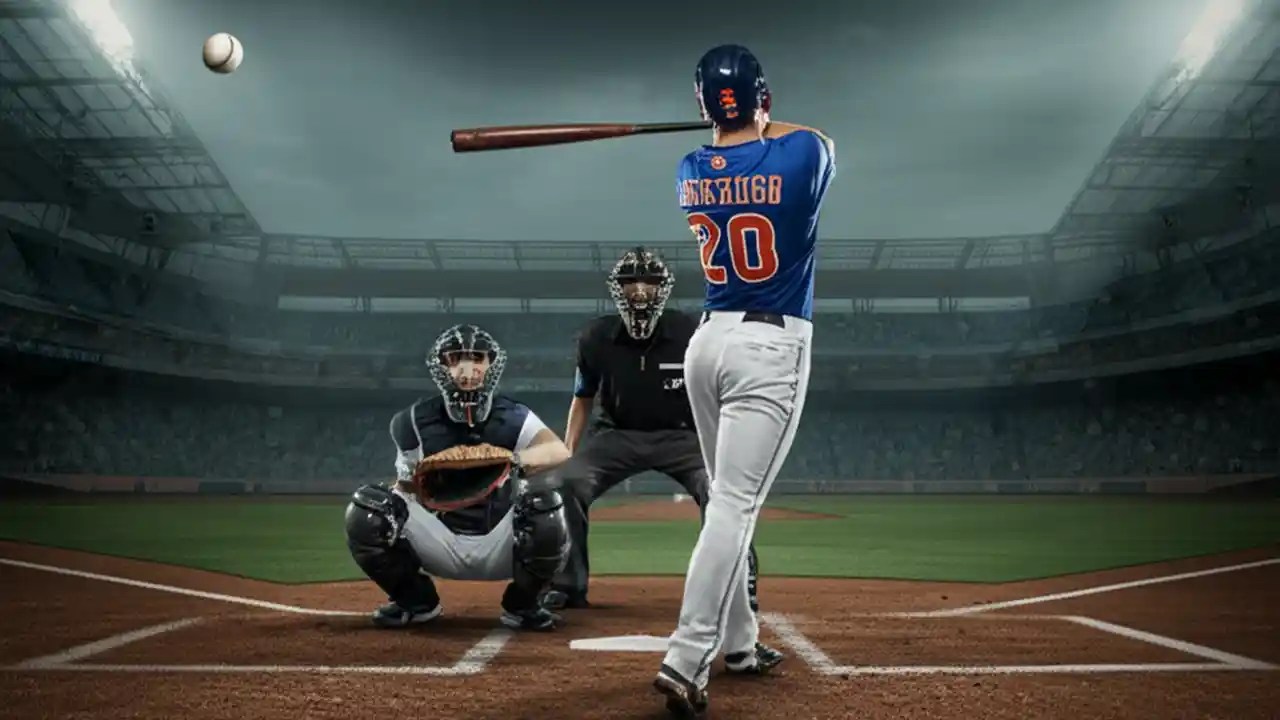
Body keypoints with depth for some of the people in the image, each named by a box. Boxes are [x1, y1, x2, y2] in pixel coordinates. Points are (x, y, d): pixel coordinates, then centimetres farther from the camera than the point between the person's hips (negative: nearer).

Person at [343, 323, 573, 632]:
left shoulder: (512, 417, -8)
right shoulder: (417, 421, -3)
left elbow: (560, 452, -30)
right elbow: (406, 490, 8)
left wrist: (512, 461, -49)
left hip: (499, 546, -1)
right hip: (441, 544, 2)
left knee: (545, 504, -31)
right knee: (366, 510, -20)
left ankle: (522, 605, -2)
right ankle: (415, 600, 7)